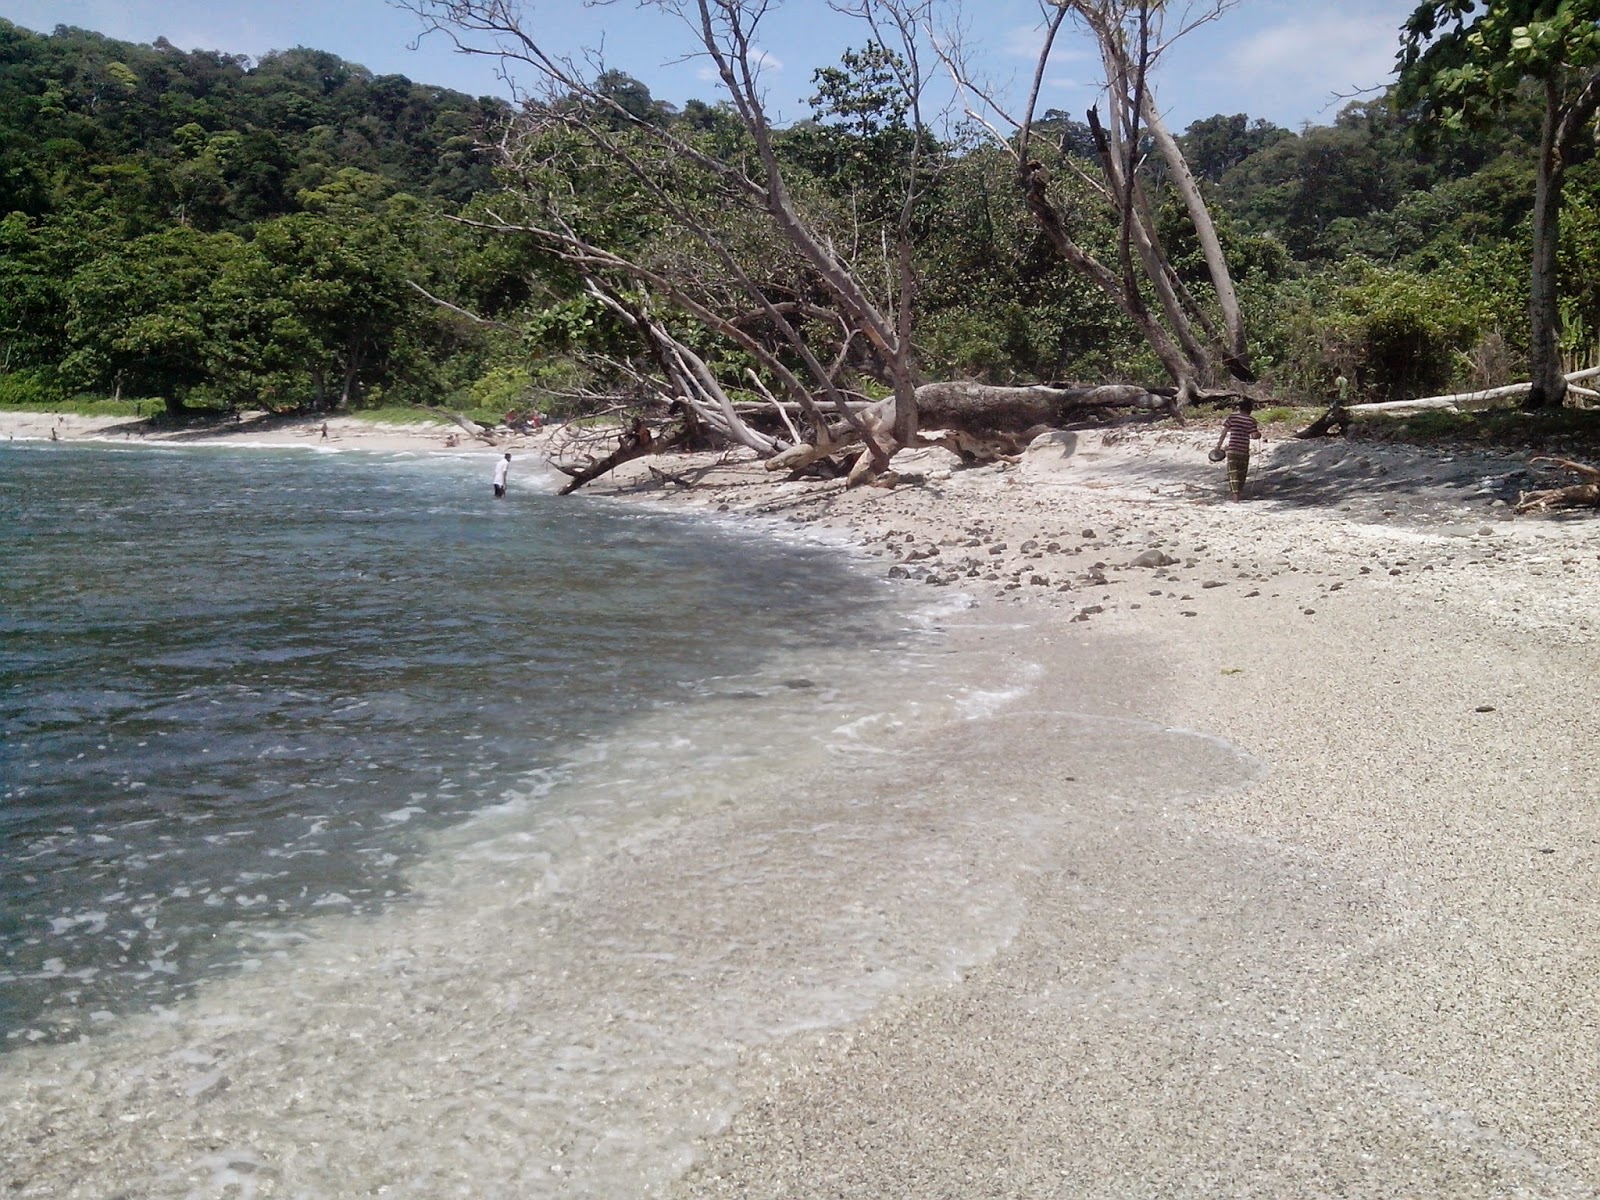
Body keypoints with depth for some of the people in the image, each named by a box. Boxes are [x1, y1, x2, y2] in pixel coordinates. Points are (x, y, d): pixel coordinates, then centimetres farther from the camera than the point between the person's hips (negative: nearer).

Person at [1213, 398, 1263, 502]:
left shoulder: (1232, 416, 0)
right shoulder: (1251, 420, -1)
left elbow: (1224, 432, -2)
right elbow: (1254, 435, -7)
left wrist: (1218, 446, 3)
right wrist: (1259, 434, 16)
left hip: (1232, 449, -1)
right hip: (1244, 450, 1)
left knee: (1233, 472, 0)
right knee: (1242, 472, 17)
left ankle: (1235, 493, -11)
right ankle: (1240, 492, 28)